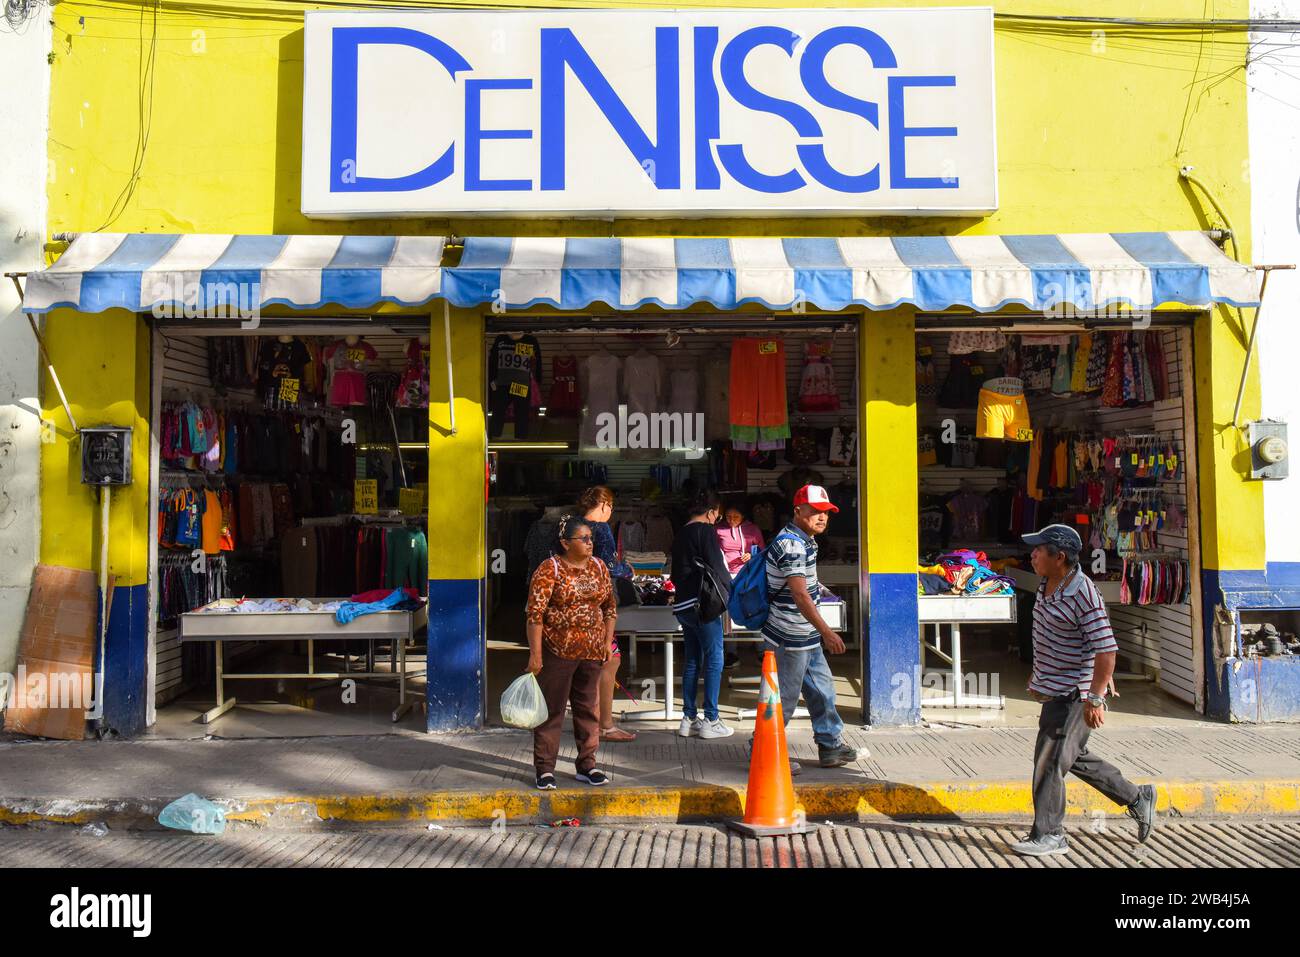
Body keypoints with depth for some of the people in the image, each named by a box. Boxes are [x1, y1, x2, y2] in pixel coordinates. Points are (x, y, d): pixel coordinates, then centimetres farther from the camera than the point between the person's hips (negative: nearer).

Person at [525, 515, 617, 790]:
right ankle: (545, 769, 12)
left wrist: (608, 641, 9)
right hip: (557, 651, -5)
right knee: (551, 710, 3)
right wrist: (535, 654, -18)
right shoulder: (549, 569, -10)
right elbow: (535, 613, -14)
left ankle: (587, 765, 24)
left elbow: (610, 606, 16)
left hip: (592, 651, 6)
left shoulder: (598, 567, 8)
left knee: (589, 708, 12)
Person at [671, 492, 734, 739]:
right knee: (714, 661, -2)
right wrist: (729, 590, 3)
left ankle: (689, 719, 14)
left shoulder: (680, 534, 16)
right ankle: (710, 720, -1)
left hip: (682, 605, 8)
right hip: (702, 604, -8)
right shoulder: (706, 530, -8)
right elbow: (717, 568, -11)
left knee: (692, 662, 12)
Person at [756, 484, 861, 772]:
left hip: (806, 637, 10)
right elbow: (799, 595, -30)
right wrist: (827, 632, -32)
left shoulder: (804, 540, 11)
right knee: (784, 697, 0)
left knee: (822, 689, 17)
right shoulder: (791, 545, -22)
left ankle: (831, 748, 28)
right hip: (790, 639, -10)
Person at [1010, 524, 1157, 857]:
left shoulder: (1083, 594, -23)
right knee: (1075, 758, 20)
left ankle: (1048, 836, 9)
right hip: (1055, 689, 10)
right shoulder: (1047, 584, 6)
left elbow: (1106, 649, -25)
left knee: (1050, 761, -4)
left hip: (1074, 694, -10)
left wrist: (1095, 697, -25)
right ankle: (1137, 798, 35)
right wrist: (1039, 673, 26)